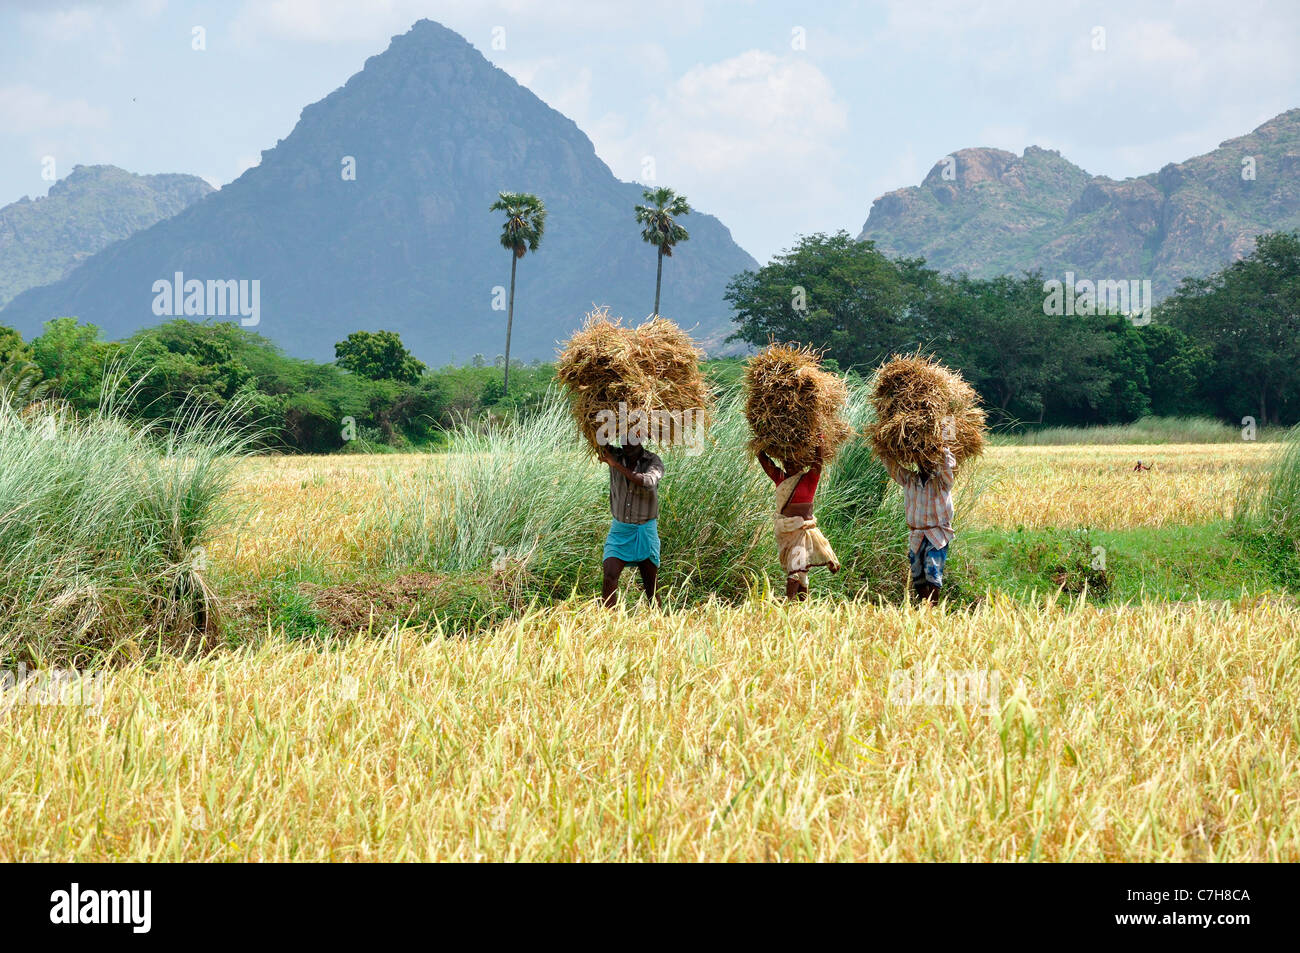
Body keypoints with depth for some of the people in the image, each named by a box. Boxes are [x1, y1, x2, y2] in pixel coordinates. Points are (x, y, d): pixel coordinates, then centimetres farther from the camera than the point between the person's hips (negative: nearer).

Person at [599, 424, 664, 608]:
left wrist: (617, 466, -27)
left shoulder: (653, 462, -9)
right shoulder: (615, 455, 0)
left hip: (645, 530, -2)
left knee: (651, 582, 6)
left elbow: (648, 482, -29)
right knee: (610, 574, -16)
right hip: (619, 530, 2)